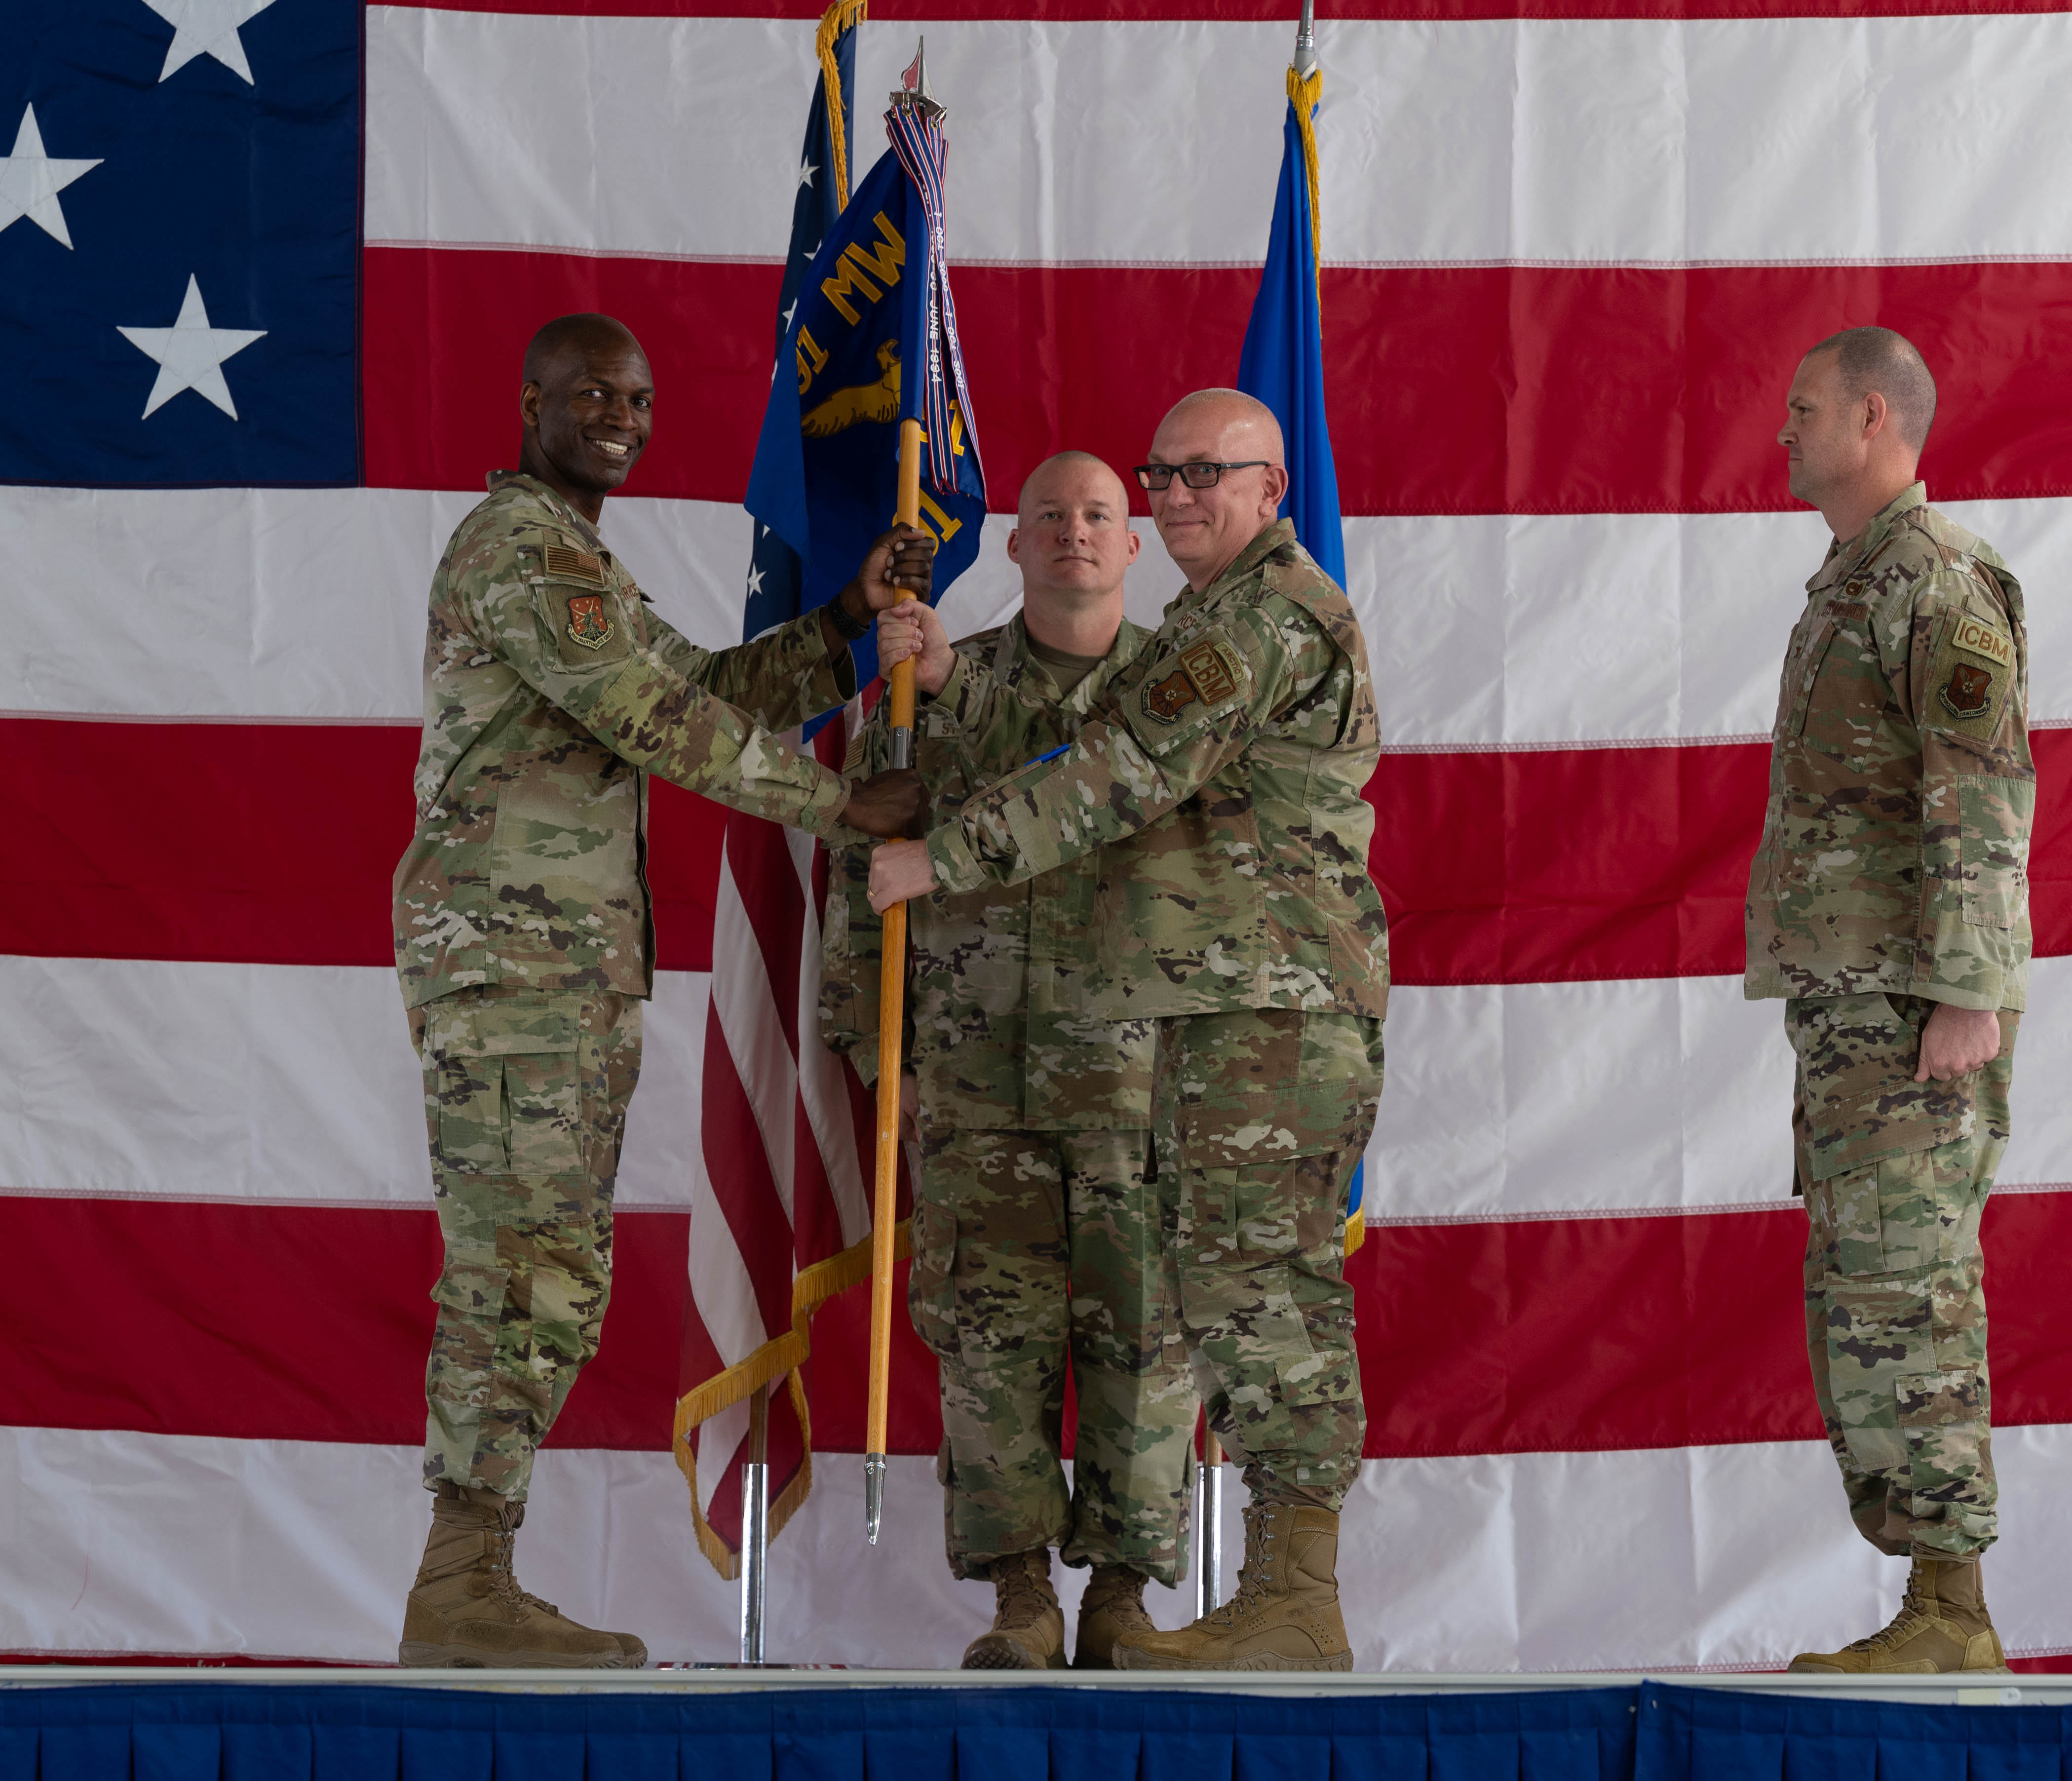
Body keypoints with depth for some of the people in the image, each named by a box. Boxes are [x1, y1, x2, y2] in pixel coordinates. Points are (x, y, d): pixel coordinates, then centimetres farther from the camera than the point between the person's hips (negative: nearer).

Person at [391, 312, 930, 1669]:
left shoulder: (582, 561, 23)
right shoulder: (519, 548, -11)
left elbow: (713, 692, 20)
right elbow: (665, 728, -17)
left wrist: (856, 623, 10)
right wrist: (844, 805, -12)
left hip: (581, 960, 10)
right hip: (511, 955, -10)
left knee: (547, 1277, 9)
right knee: (528, 1269, -11)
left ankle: (475, 1584, 10)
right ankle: (463, 1593, -10)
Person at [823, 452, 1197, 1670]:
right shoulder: (943, 685, 9)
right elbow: (869, 874, 12)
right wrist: (875, 1045, 7)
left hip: (1141, 1068, -1)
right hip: (979, 1072, 1)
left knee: (1142, 1332, -1)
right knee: (993, 1331, -2)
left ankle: (1124, 1594, 8)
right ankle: (1020, 1602, 4)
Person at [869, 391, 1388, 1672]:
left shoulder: (1274, 611, -10)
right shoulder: (1221, 621, 25)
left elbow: (1122, 773, -15)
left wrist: (940, 861, -10)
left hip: (1270, 1005, -11)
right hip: (1236, 1006, 11)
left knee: (1257, 1285, -13)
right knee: (1268, 1291, 8)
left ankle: (1294, 1609, -15)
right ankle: (1286, 1597, 9)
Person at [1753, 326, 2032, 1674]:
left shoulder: (1938, 578, -12)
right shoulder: (1860, 592, 21)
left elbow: (1987, 798, -19)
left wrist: (1968, 998, -24)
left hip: (1913, 1004, -10)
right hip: (1860, 1007, 10)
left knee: (1897, 1297, -11)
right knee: (1882, 1301, 7)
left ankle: (1949, 1624, -9)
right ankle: (1946, 1615, 8)